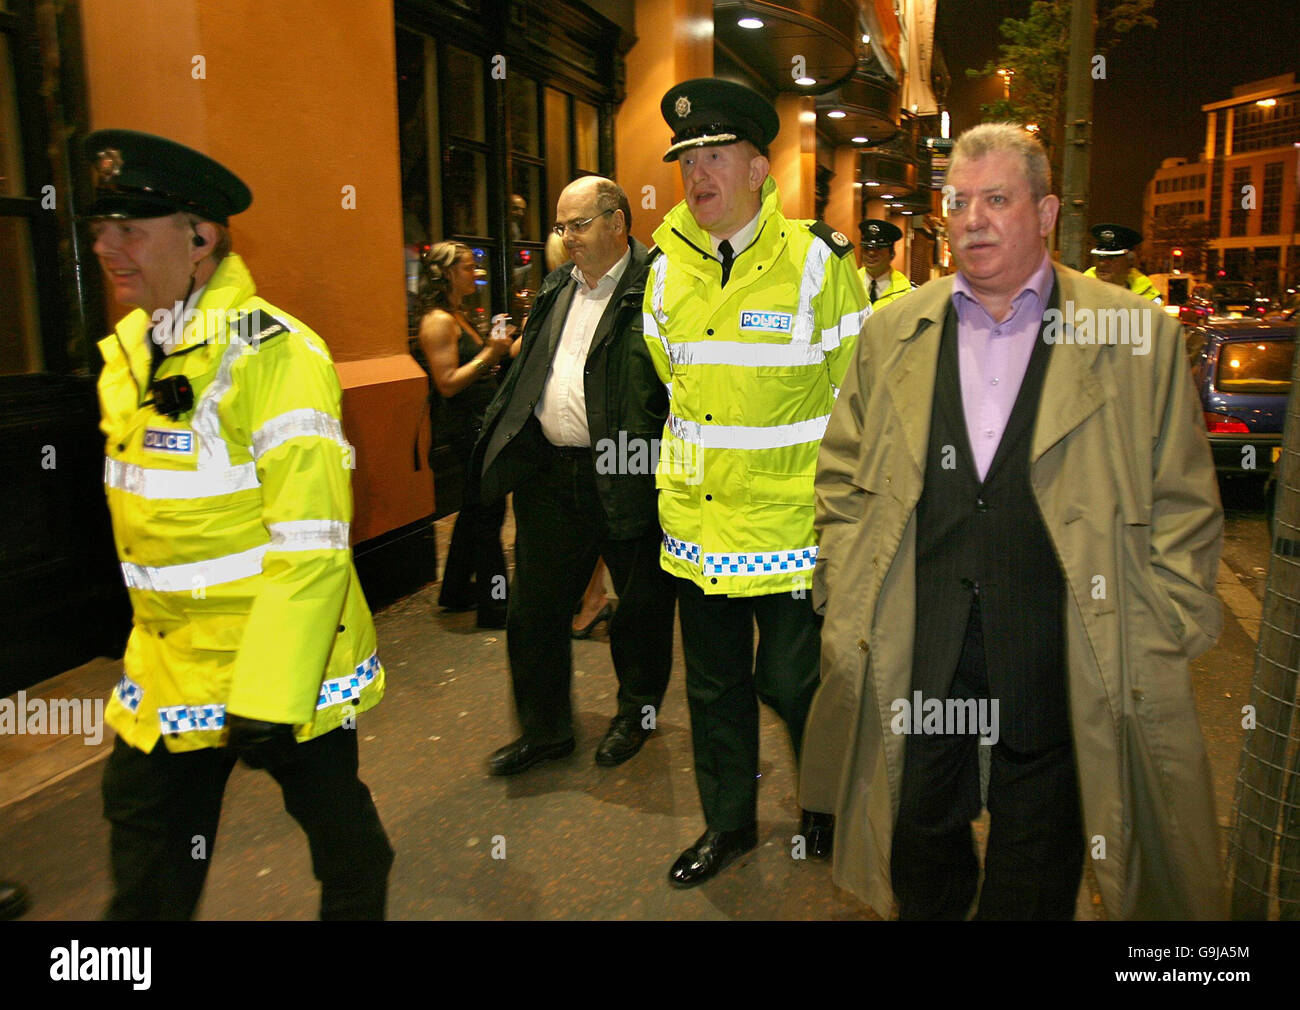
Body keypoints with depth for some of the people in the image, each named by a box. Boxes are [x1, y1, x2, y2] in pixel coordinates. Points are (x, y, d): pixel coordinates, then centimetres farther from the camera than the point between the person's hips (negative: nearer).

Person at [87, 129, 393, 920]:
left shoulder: (273, 353, -19)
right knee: (147, 863, 17)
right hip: (170, 669, 7)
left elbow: (311, 549, -23)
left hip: (281, 664, -7)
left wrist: (269, 697, -22)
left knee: (337, 827, 15)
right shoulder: (127, 352, 7)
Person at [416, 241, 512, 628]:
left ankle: (457, 591, 30)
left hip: (476, 425, 11)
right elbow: (448, 384, -20)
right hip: (466, 427, -11)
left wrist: (495, 348, 11)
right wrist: (488, 354, -21)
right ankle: (494, 605, 1)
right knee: (488, 511, -6)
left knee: (475, 508, 17)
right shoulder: (438, 321, -14)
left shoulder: (457, 317, 16)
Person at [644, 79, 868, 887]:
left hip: (790, 527, -4)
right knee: (714, 685, 15)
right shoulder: (669, 272, 5)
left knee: (791, 682, 6)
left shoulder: (817, 262, -8)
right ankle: (729, 822, 36)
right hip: (697, 524, 5)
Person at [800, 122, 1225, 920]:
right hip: (916, 648, 2)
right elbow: (844, 474, 9)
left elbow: (1183, 502, 1)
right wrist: (843, 600, 2)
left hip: (1059, 659, -1)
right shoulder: (891, 333, 6)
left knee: (1036, 879, 16)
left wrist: (1163, 636, -3)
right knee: (918, 836, 16)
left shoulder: (1140, 336, -1)